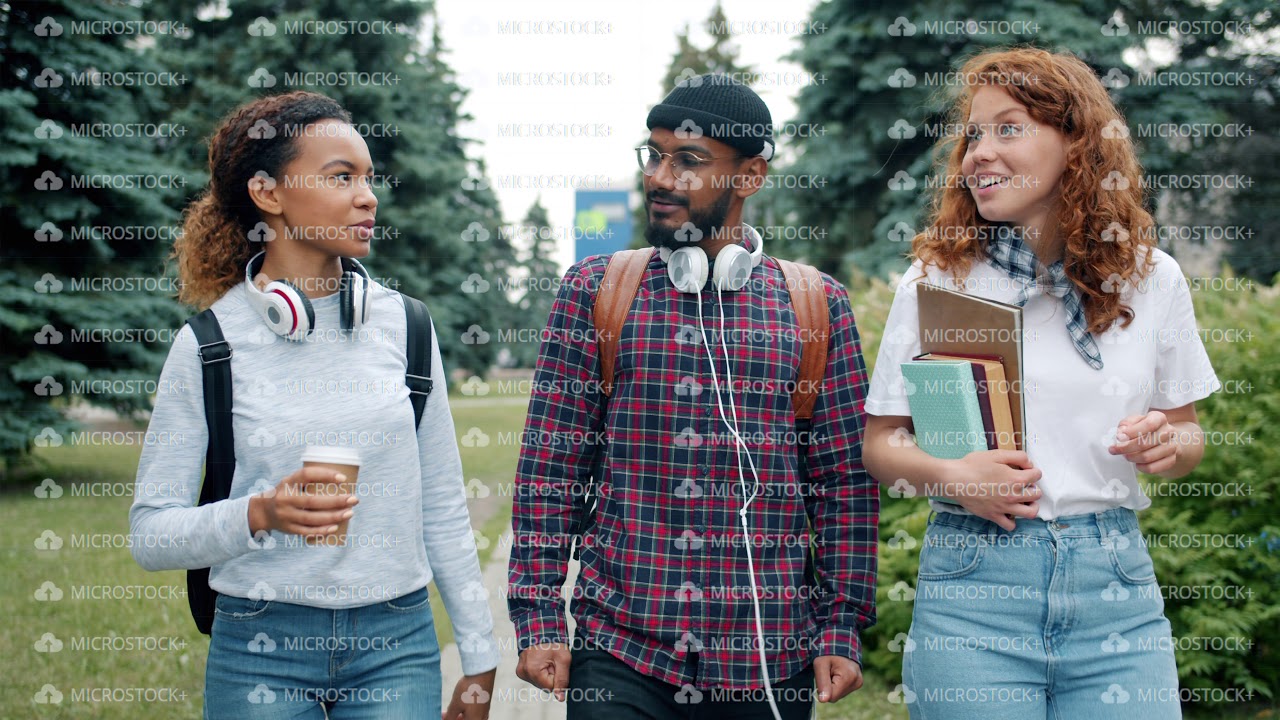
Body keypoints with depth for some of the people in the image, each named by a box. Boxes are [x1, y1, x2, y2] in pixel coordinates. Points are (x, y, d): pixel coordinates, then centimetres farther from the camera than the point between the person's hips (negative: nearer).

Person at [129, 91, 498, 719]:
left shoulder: (403, 325, 2)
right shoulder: (206, 347, -5)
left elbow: (442, 508, 7)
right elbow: (150, 533, -5)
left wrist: (479, 656, 9)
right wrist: (257, 516, -22)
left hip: (398, 643, 2)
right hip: (260, 647, -1)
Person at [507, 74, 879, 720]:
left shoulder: (817, 306, 4)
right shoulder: (593, 291, 4)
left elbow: (845, 480, 6)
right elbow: (549, 468, 3)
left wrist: (842, 628, 0)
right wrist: (537, 618, -3)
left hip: (768, 658, 1)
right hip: (619, 648, 0)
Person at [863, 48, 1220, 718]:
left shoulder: (1150, 278, 6)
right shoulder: (934, 279, 1)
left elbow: (1187, 431, 15)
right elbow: (880, 441, 4)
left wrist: (1168, 444, -7)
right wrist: (949, 475, -15)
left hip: (1115, 586, 2)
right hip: (972, 586, -1)